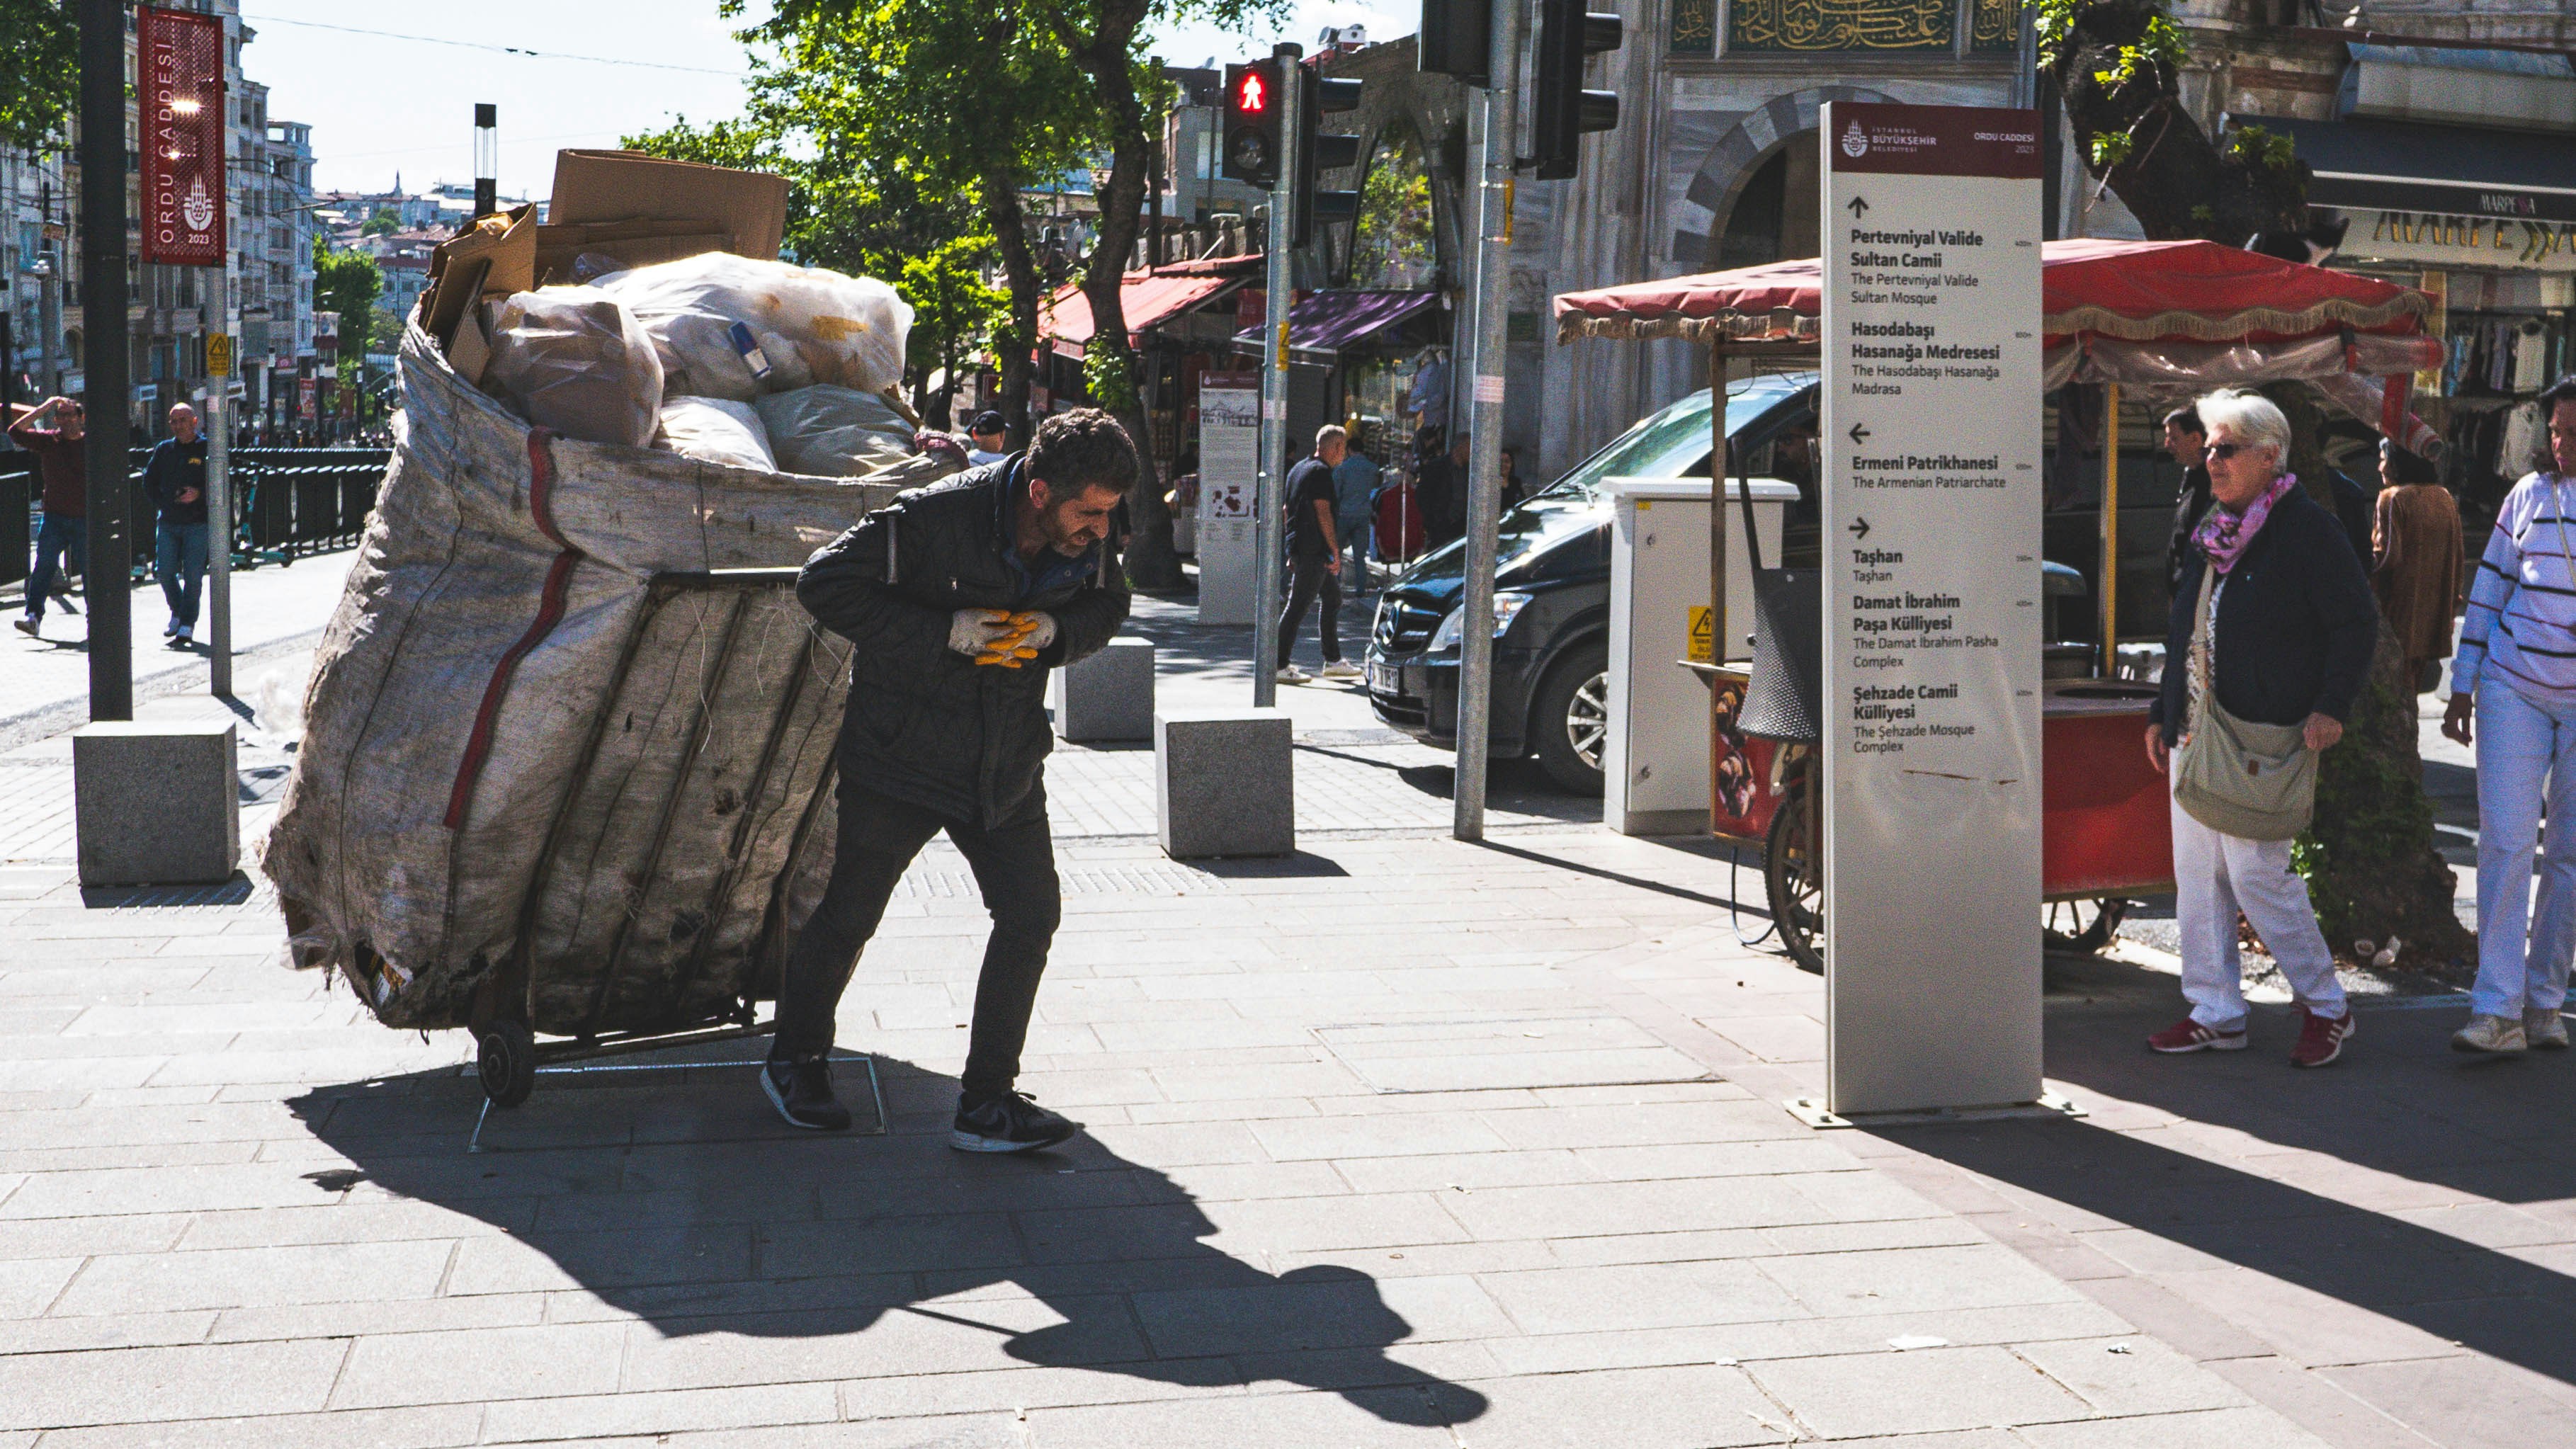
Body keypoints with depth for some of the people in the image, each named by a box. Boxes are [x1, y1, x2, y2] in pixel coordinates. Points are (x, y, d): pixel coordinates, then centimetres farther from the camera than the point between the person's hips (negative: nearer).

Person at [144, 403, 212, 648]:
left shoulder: (207, 448, -1)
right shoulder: (163, 449, 11)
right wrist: (163, 503, 6)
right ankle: (177, 612, 26)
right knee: (164, 571, 1)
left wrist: (199, 494, -18)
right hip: (168, 522, 4)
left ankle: (187, 626, -1)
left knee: (193, 575, -7)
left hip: (198, 522, -4)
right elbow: (149, 482, 19)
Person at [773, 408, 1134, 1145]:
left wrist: (1055, 630, -13)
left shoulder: (1085, 541, -7)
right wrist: (945, 631, -28)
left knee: (1031, 914, -2)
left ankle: (986, 1101, 9)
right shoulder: (935, 517, -25)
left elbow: (1107, 608, 11)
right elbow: (825, 582, -22)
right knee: (848, 915, 9)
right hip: (900, 758, -5)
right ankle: (793, 1061, 34)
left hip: (1007, 766, 5)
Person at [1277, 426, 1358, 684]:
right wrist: (1335, 551, -17)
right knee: (1298, 607, -8)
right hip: (1314, 551, -10)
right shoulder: (1321, 472, -12)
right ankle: (1280, 667, -7)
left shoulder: (1298, 469, 18)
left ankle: (1333, 661, 20)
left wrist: (1292, 551, 24)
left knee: (1333, 599, 16)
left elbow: (1287, 510, 22)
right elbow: (1323, 513, -19)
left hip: (1298, 546, 10)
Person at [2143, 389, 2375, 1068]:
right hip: (2194, 733, 8)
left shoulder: (2308, 528, -8)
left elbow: (2357, 622, -8)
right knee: (2195, 875, 8)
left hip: (2263, 739, -8)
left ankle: (2325, 1007, 11)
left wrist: (2331, 707, -17)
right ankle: (2215, 1014, 17)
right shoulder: (2212, 530, 15)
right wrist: (2162, 713, 19)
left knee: (2258, 874, -7)